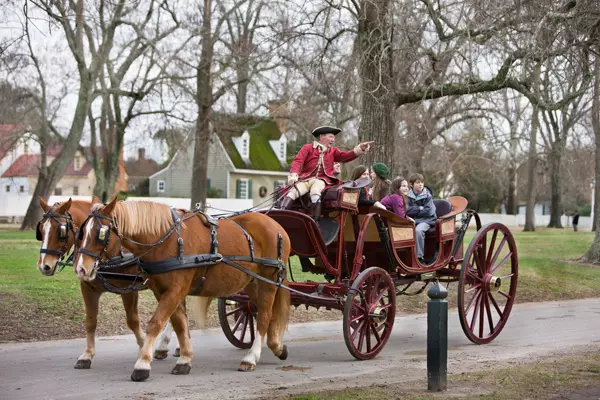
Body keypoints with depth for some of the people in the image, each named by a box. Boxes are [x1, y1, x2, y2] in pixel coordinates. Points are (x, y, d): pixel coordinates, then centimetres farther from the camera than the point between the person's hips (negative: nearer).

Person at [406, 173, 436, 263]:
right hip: (412, 221, 3)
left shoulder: (427, 196, 1)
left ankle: (419, 257, -29)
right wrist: (419, 208, -11)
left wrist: (414, 211, -4)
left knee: (418, 230, -36)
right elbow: (407, 210, -4)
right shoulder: (409, 196, 7)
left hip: (426, 220, -3)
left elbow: (429, 211, -9)